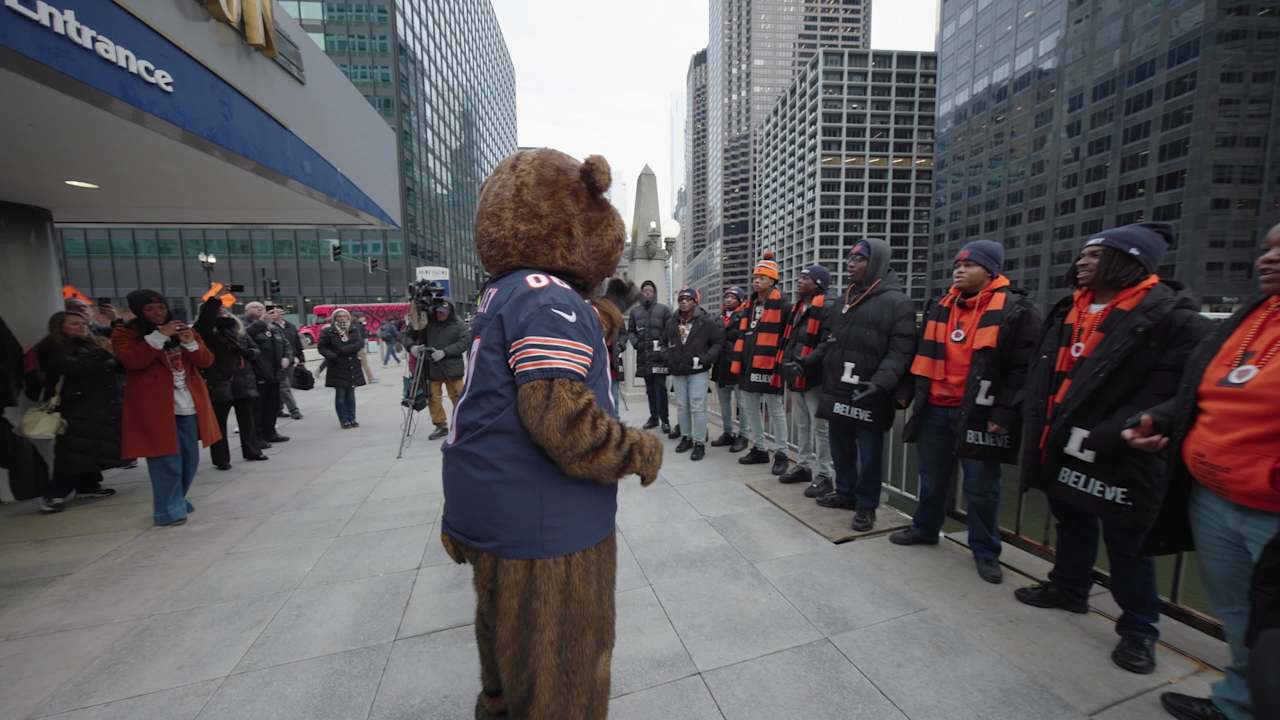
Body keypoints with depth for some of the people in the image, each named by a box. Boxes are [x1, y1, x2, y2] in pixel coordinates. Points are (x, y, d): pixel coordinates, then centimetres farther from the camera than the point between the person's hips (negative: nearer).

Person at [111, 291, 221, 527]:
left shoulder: (183, 329, 13)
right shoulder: (125, 333, 1)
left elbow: (206, 361, 6)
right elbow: (132, 361, -18)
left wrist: (191, 343, -12)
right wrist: (159, 336, -21)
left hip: (189, 405, 5)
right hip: (154, 408, -4)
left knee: (190, 458, 12)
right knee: (166, 460, -7)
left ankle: (177, 500, 29)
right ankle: (169, 510, 3)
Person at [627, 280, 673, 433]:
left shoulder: (663, 309, 4)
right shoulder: (635, 311, 12)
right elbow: (630, 331, 15)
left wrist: (664, 344, -11)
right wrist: (636, 343, -1)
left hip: (659, 355, -4)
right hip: (643, 355, 4)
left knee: (660, 388, -7)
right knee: (649, 389, 11)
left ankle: (664, 419, 2)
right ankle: (653, 417, 22)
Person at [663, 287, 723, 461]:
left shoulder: (707, 321, -8)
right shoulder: (671, 322, 7)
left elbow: (719, 341, -8)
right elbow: (665, 342, 22)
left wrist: (706, 359, -16)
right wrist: (669, 358, 11)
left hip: (698, 371, -5)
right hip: (677, 371, 5)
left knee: (697, 407, -6)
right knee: (682, 406, 13)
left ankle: (699, 442, 3)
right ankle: (686, 437, 26)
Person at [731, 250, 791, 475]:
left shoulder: (781, 304, -7)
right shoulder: (749, 305, 15)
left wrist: (780, 366, -15)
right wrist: (737, 363, 12)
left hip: (768, 366, -8)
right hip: (749, 365, 8)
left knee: (775, 410, 1)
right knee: (750, 409, 13)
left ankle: (781, 454, 13)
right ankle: (759, 449, 26)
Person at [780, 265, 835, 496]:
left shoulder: (826, 308, -13)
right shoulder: (797, 307, 16)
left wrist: (806, 364, -24)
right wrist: (787, 362, 14)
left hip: (814, 377, -9)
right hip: (796, 377, 9)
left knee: (819, 428, -1)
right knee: (801, 426, 19)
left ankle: (823, 476, 9)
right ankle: (803, 466, 32)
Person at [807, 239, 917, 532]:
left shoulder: (897, 302, -8)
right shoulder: (844, 301, 15)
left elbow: (900, 352, -15)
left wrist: (880, 383, -27)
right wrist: (805, 362, 8)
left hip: (869, 395, -7)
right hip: (837, 391, 7)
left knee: (869, 453, 6)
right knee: (840, 447, 18)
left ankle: (866, 506, 21)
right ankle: (845, 492, 36)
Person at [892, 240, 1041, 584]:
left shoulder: (1016, 310, -7)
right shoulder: (940, 308, 11)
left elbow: (1023, 368, -10)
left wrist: (1004, 413, -15)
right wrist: (912, 394, 11)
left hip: (978, 414, -5)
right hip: (935, 410, 5)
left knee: (981, 488, 8)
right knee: (932, 477, 18)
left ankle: (985, 551, 26)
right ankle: (924, 528, 36)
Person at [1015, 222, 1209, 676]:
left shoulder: (1171, 316, -12)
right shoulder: (1068, 311, 9)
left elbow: (1166, 393, -19)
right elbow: (1043, 373, 13)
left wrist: (1103, 438, -25)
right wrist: (1038, 425, 6)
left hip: (1119, 457, -6)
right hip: (1061, 448, 7)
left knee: (1128, 546, 8)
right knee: (1072, 524, 23)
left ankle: (1138, 628, 27)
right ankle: (1067, 588, 42)